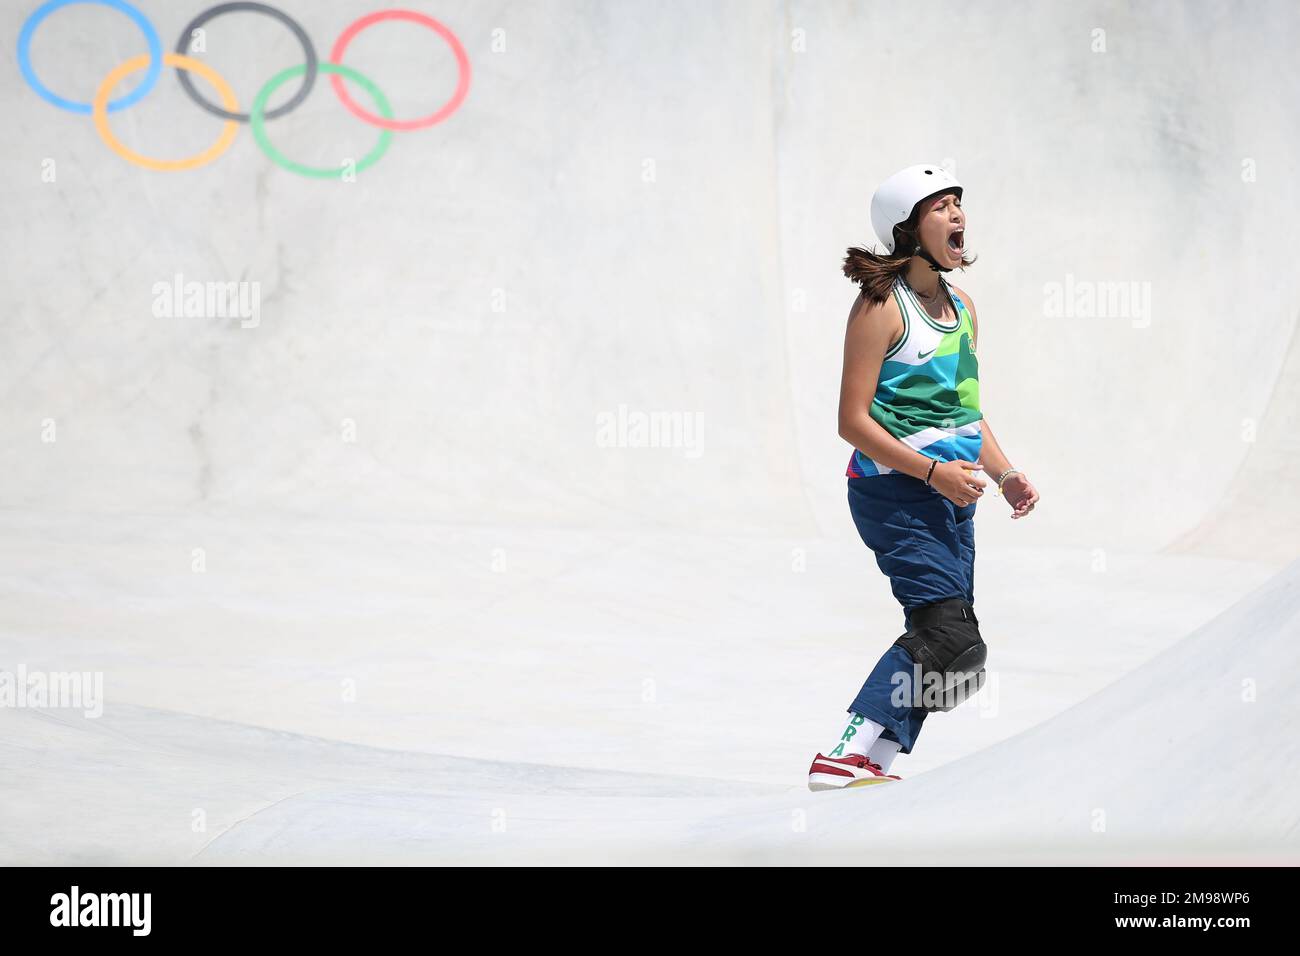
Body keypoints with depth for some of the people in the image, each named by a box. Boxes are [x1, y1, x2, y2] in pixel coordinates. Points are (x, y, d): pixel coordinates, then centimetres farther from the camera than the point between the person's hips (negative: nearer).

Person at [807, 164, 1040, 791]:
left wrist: (1004, 473, 9)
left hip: (950, 497, 9)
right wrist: (932, 471, -21)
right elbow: (854, 421, -15)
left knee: (938, 640, 8)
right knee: (952, 639, -16)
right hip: (895, 494, -9)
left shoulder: (962, 307, 14)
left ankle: (871, 761, 16)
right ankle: (846, 758, -11)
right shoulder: (881, 305, -11)